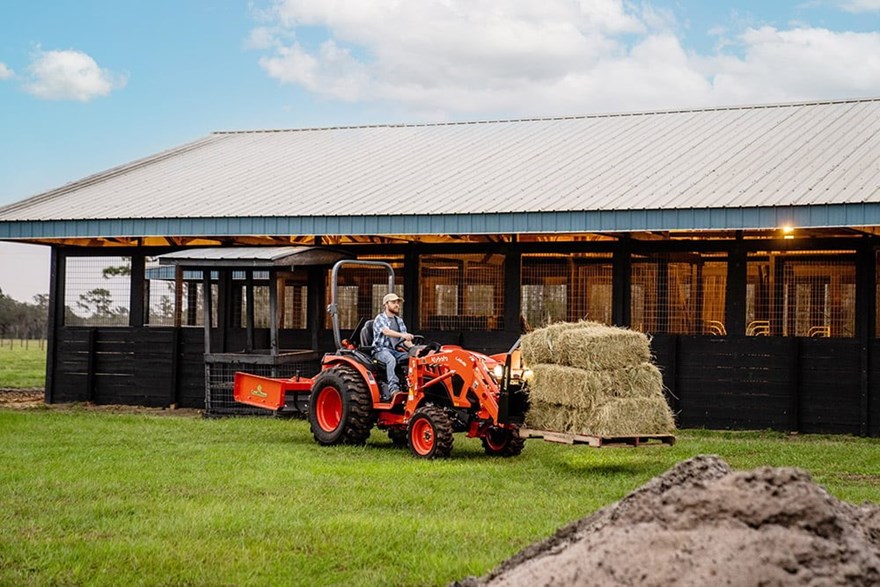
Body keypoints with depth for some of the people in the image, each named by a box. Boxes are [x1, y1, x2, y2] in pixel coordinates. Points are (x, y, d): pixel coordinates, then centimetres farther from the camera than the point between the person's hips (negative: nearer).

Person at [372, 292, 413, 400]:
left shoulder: (399, 320, 21)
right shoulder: (380, 319, 0)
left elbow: (405, 340, 14)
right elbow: (386, 331, -21)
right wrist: (402, 335, -38)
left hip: (396, 350, 6)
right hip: (381, 350, -6)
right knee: (391, 359, -38)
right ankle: (393, 388, -49)